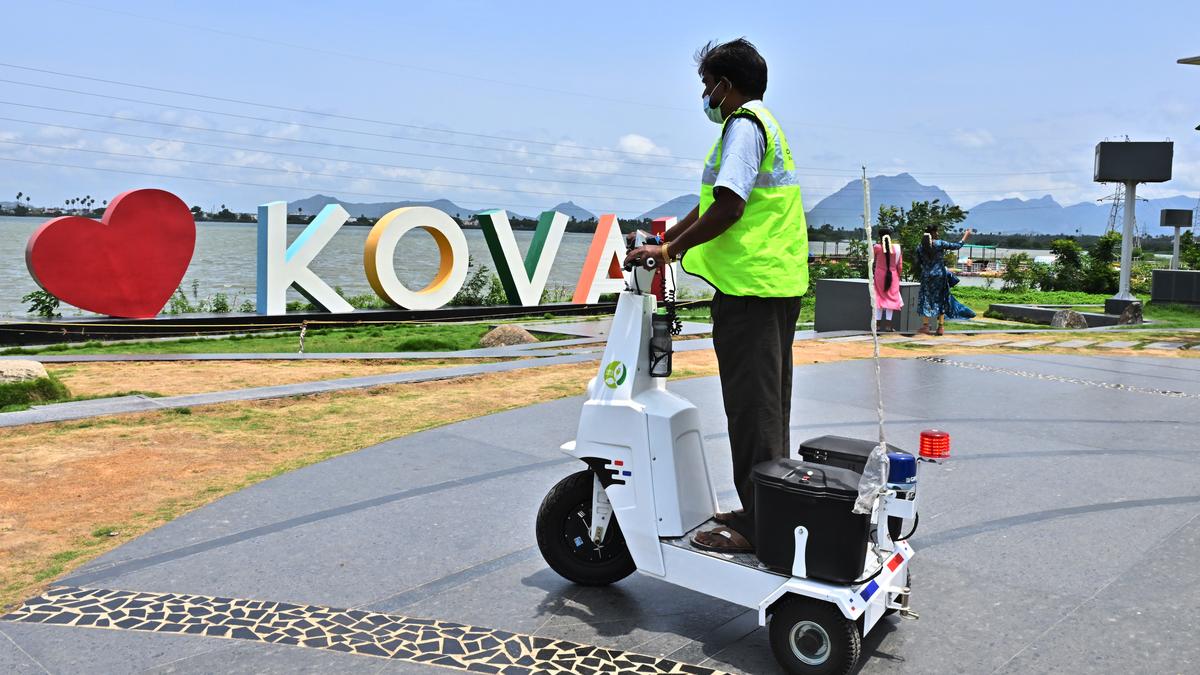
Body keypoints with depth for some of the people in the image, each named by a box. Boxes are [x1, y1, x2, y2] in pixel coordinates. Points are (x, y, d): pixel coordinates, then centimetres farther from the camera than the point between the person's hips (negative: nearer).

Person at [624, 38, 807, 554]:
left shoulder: (743, 125, -9)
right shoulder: (764, 124, 24)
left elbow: (728, 207, -21)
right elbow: (710, 204, 24)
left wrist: (669, 250, -12)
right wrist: (659, 242, 21)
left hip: (751, 287, -11)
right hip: (778, 284, 11)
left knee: (751, 405, -7)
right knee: (766, 404, 15)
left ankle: (758, 525, 0)